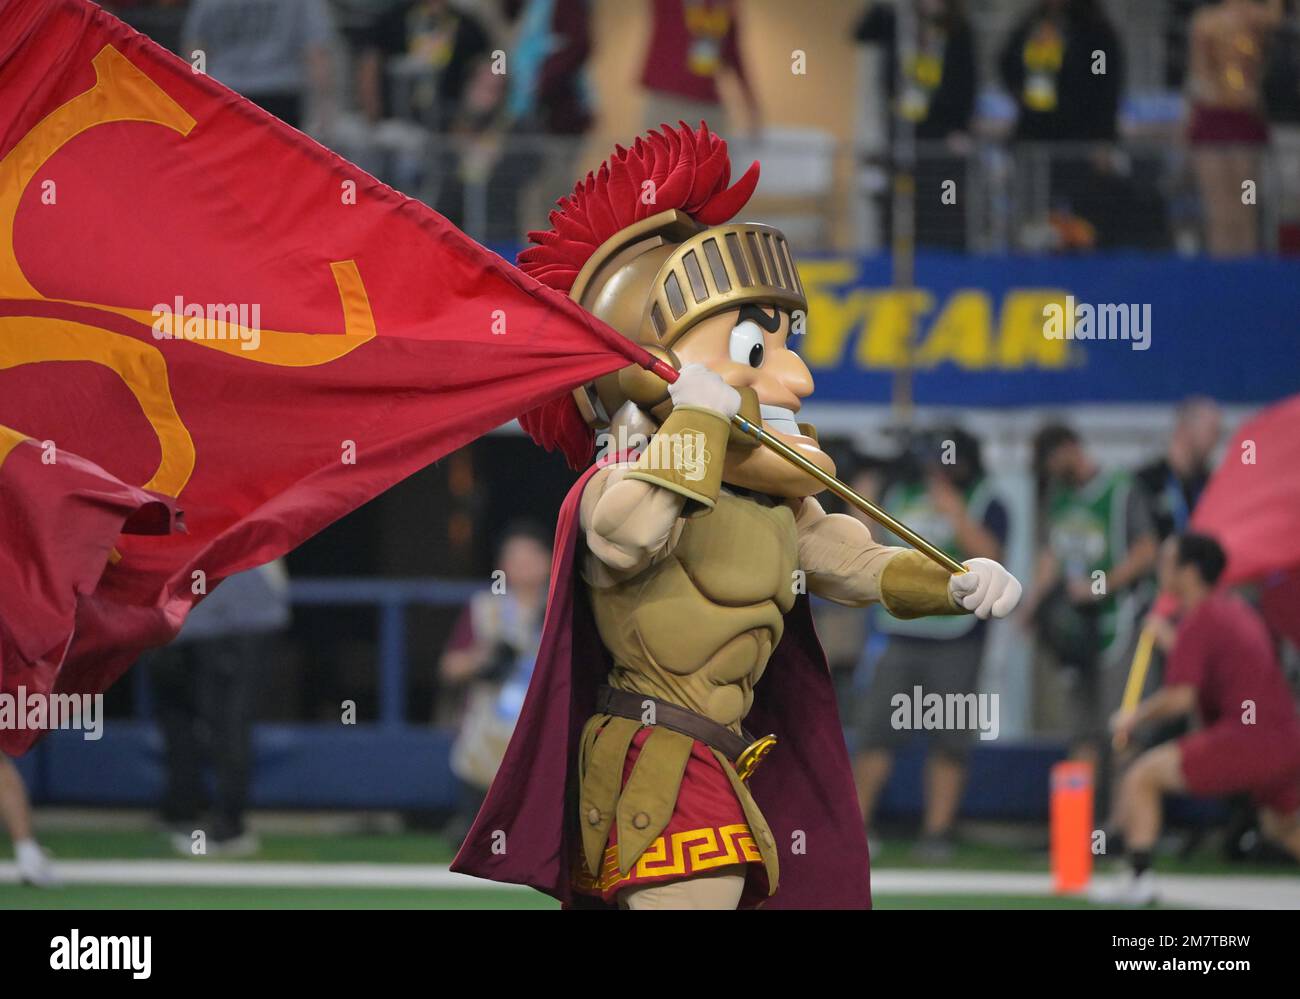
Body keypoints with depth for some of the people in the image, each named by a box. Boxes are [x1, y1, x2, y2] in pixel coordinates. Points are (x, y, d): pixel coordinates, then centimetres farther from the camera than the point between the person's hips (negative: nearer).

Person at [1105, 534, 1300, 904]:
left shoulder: (1198, 621, -8)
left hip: (1245, 741, -9)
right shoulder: (1236, 608, 18)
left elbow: (1180, 697, -17)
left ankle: (1139, 879, -13)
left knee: (1141, 778, -3)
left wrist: (1133, 718, -2)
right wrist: (1171, 641, 28)